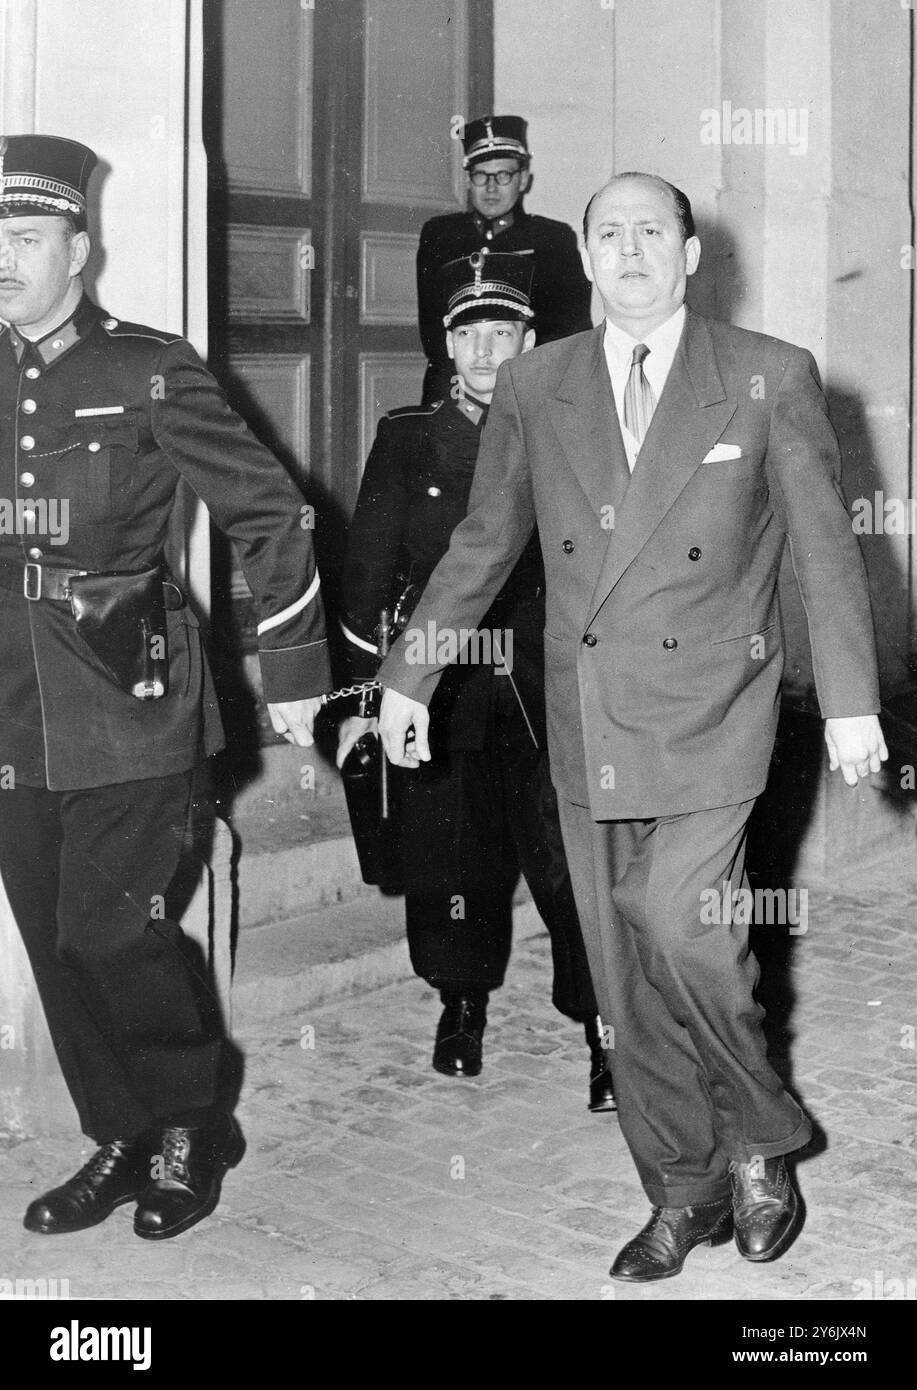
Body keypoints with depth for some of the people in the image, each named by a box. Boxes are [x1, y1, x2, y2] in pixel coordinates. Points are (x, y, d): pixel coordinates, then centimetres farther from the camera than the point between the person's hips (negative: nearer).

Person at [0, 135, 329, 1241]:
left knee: (110, 931, -7)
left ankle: (191, 1130, 16)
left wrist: (294, 672, -1)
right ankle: (119, 1139, 24)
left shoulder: (149, 372, -5)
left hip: (123, 705, -5)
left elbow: (267, 513, -1)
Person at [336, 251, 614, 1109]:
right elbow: (367, 572, 6)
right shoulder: (406, 440, 6)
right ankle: (462, 1006, 30)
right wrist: (365, 694, 3)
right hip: (439, 690, 2)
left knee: (572, 867, -7)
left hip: (550, 691, -1)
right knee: (453, 864, 8)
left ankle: (607, 1036, 3)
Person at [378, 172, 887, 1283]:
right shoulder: (534, 389, 8)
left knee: (683, 935, -17)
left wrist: (849, 701, -3)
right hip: (586, 727, 3)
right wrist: (407, 678, 13)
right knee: (625, 974, 6)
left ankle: (761, 1145, 10)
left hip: (707, 716, -3)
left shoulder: (771, 379, 1)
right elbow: (482, 544, 14)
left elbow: (825, 549, 2)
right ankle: (682, 1192, 22)